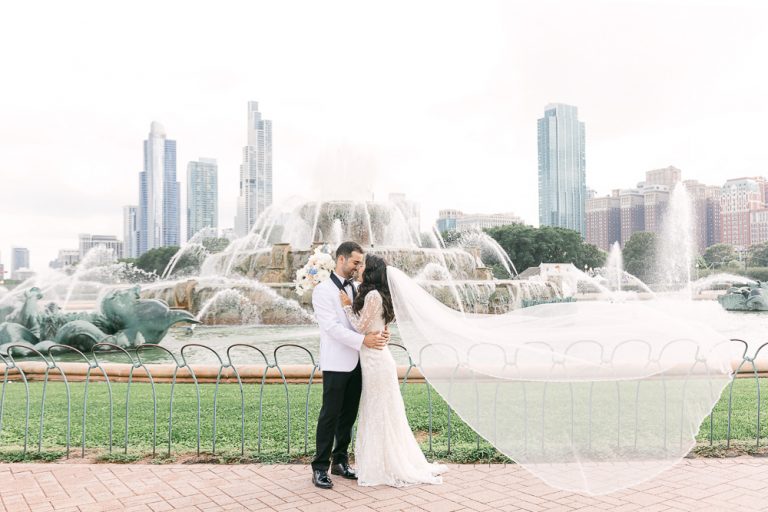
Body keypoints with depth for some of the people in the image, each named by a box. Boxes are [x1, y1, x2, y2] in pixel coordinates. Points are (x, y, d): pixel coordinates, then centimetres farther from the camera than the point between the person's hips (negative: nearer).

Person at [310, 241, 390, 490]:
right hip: (336, 364, -6)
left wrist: (380, 332, -7)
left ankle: (340, 461, 27)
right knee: (330, 415, 0)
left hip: (356, 362, 6)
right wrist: (363, 340, -23)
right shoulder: (323, 290, -8)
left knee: (349, 415, 13)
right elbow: (332, 327, -17)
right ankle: (320, 468, 11)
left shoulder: (355, 288, 12)